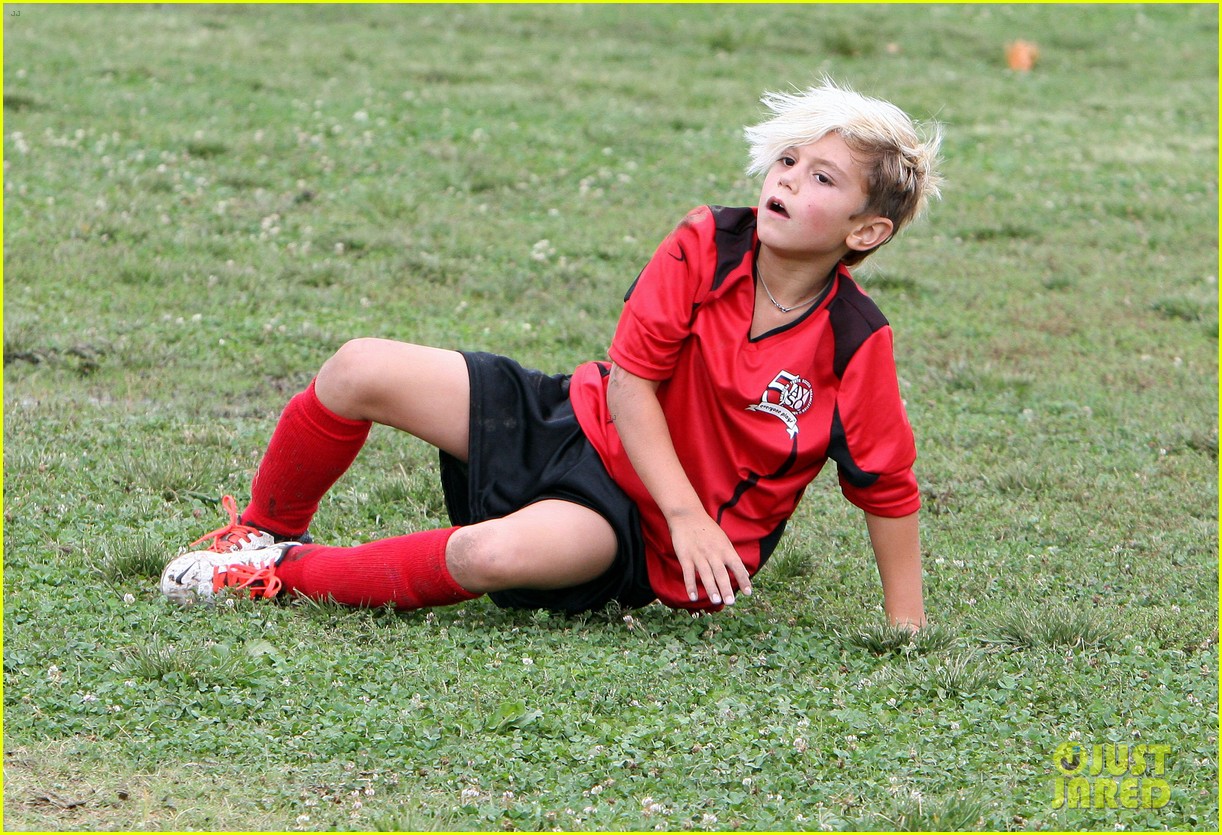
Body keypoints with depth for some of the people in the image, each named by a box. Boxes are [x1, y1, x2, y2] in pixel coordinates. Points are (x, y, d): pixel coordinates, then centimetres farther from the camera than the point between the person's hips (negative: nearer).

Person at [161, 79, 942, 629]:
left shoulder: (856, 345, -19)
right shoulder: (704, 246, -11)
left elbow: (889, 489, -10)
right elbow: (630, 378, -10)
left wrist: (907, 623, -13)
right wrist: (685, 509, -20)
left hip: (640, 530, -4)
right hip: (580, 422, 5)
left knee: (496, 555, -37)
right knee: (360, 370, -8)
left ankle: (286, 576, -15)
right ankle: (267, 529, 18)